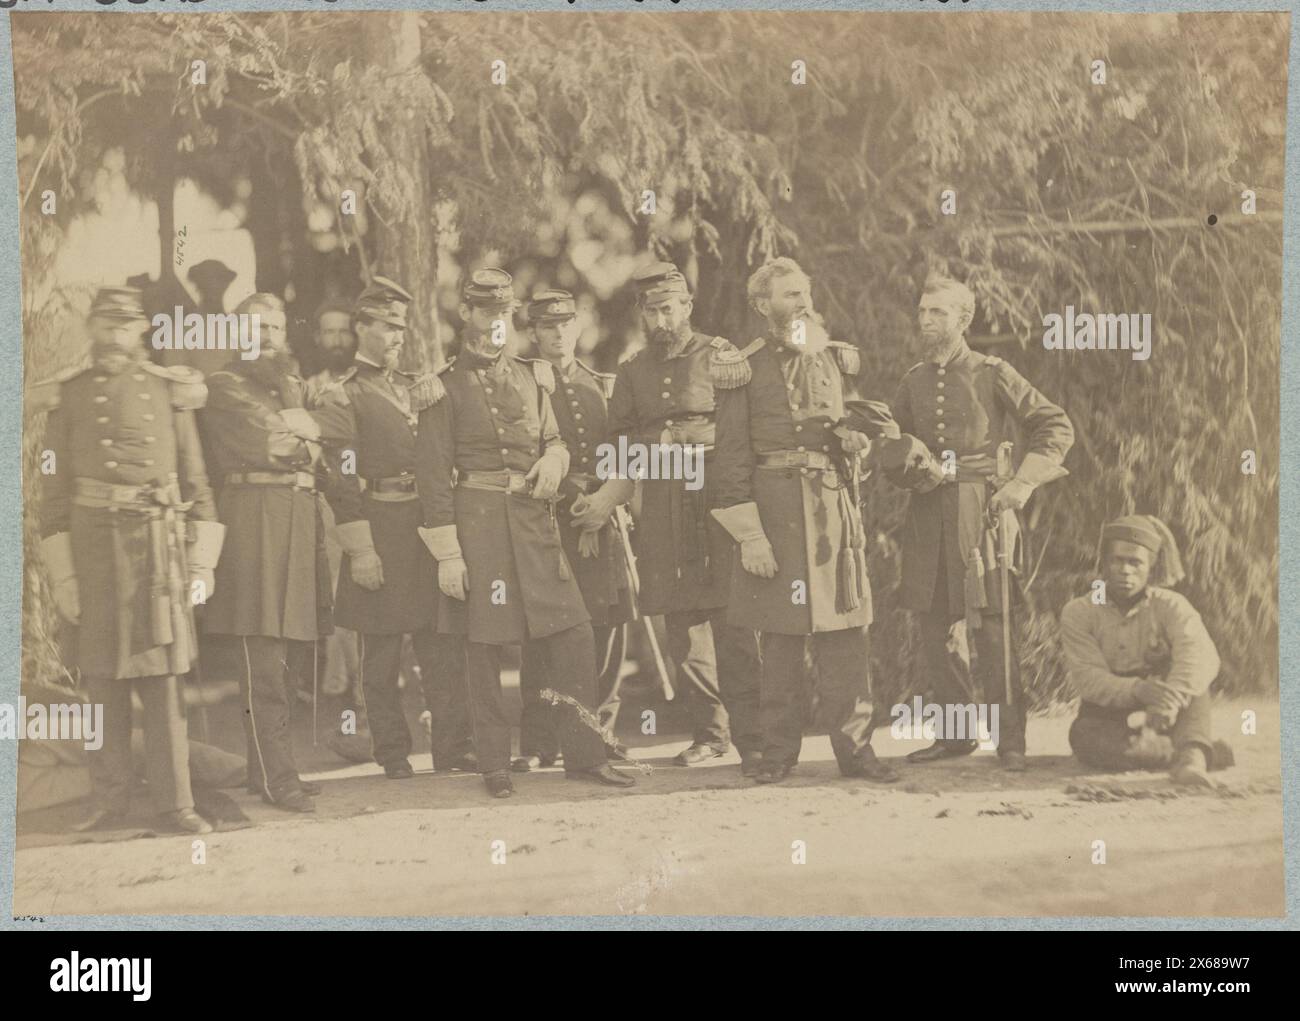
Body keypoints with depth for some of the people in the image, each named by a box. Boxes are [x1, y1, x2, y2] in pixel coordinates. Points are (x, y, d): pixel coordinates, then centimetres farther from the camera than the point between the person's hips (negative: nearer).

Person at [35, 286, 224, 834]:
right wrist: (61, 574, 0)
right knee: (102, 678, 4)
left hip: (159, 545, 0)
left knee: (163, 678, -1)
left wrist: (202, 562, 2)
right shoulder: (68, 398, 7)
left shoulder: (169, 390, 8)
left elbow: (196, 482, 8)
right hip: (93, 545, 0)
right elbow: (55, 490, 6)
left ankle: (174, 803, 4)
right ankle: (109, 799, 13)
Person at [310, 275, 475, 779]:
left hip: (428, 524, 5)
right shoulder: (341, 397, -3)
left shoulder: (417, 388, 17)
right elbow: (342, 482, -9)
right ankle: (392, 752, 11)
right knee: (382, 651, 2)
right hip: (380, 531, -5)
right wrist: (360, 550, -15)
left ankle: (453, 745, 7)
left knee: (443, 644, 3)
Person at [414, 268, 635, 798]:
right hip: (478, 527, -4)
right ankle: (494, 764, 12)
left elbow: (554, 439, 24)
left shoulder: (532, 378, 13)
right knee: (483, 648, 1)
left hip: (535, 521, 5)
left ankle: (583, 753, 9)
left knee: (574, 636, -1)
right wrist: (447, 554, -11)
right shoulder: (446, 388, -2)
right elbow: (433, 477, -5)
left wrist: (552, 461, -2)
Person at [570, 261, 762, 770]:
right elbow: (620, 446, 13)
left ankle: (751, 739, -7)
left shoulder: (721, 356, 3)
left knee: (731, 623, -10)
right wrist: (606, 499, -1)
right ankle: (710, 731, 20)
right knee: (679, 625, 7)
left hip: (716, 498, -4)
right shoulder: (632, 372, 15)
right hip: (660, 506, 4)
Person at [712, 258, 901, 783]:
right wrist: (749, 536, -10)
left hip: (835, 504, 4)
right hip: (775, 507, -4)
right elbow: (732, 459, -4)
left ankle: (854, 745, 6)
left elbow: (857, 434, 24)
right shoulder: (745, 370, 0)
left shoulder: (836, 358, 14)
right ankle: (779, 749, 10)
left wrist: (854, 430, -2)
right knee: (780, 635, 1)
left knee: (845, 631, 1)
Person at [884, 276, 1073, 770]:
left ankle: (1010, 739, 0)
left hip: (982, 511, -5)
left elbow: (1057, 427, -1)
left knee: (992, 627, -7)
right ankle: (957, 733, 18)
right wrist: (909, 463, -3)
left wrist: (1023, 483, -11)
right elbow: (892, 454, 21)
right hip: (928, 516, 5)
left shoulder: (994, 375, -1)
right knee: (935, 631, 5)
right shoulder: (912, 382, 12)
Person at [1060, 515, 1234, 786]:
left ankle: (1192, 756, -47)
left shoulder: (1171, 606, -5)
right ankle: (1196, 752, -33)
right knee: (1083, 735, -34)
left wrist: (1169, 701, -46)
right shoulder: (1078, 613, -3)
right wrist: (1138, 690, -38)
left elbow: (1202, 656, -25)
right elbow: (1087, 677, -17)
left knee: (1190, 676, -25)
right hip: (1108, 717, 0)